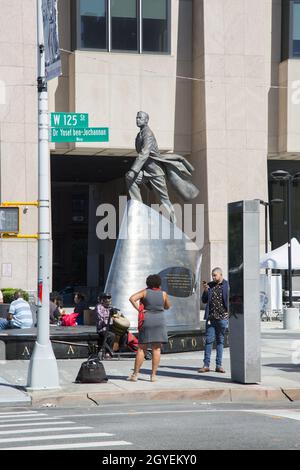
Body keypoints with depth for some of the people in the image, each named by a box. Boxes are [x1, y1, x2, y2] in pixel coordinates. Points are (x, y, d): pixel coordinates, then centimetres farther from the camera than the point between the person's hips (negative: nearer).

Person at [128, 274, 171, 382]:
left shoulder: (145, 292, 0)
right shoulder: (163, 294, 3)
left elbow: (132, 298, -12)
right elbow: (167, 306, 19)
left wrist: (138, 309, -9)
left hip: (147, 320, 0)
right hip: (160, 321, 0)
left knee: (141, 348, 4)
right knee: (156, 349, 3)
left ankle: (135, 374, 3)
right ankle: (153, 375, 0)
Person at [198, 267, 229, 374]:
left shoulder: (227, 285, -2)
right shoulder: (210, 285, 9)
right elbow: (204, 300, 12)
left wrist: (229, 315, -9)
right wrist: (205, 290, -5)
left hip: (222, 317, -2)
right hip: (211, 317, 3)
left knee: (220, 341, 6)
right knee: (209, 340, -1)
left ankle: (219, 365, 11)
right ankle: (206, 365, 1)